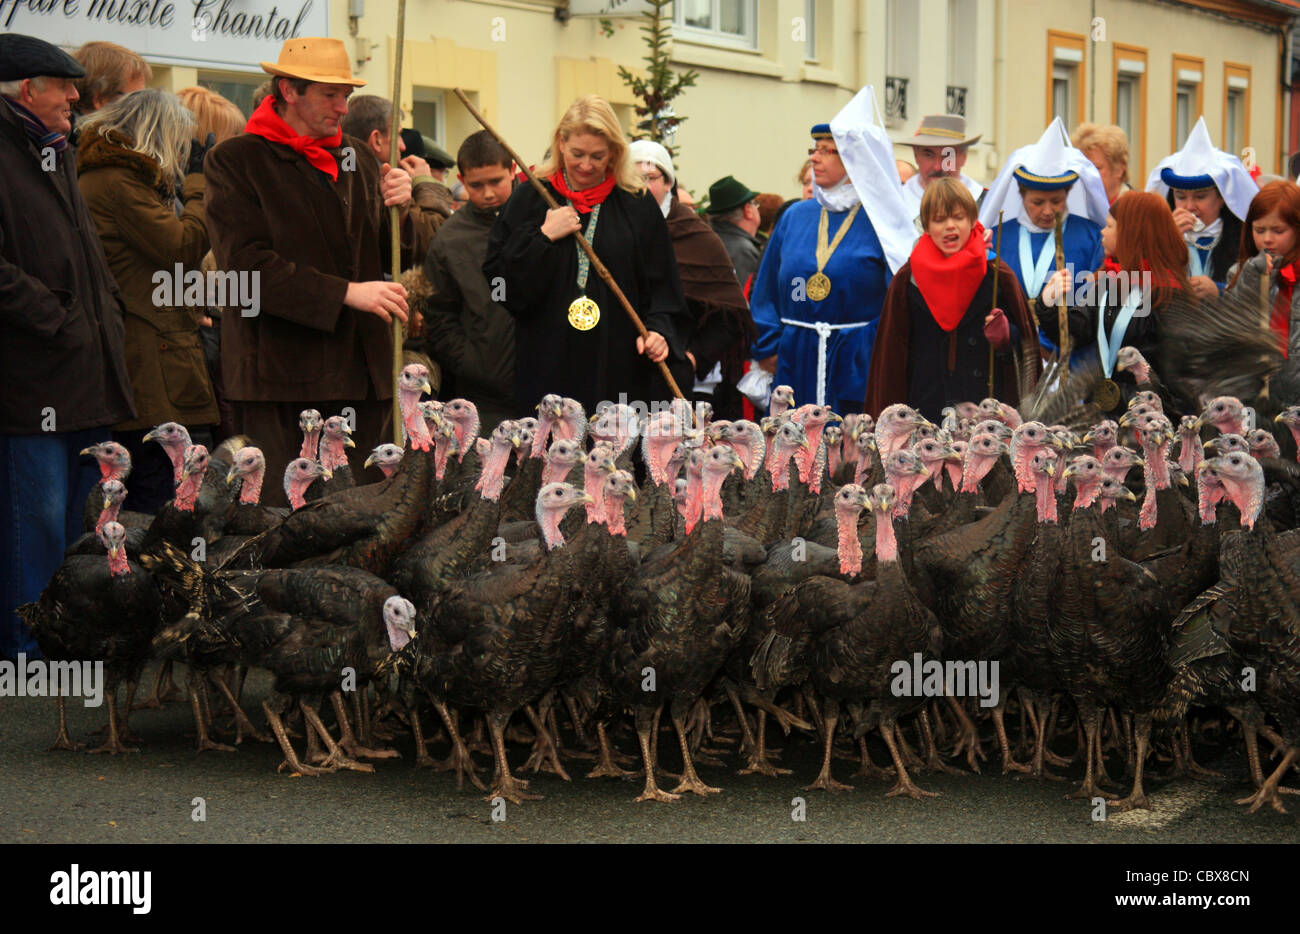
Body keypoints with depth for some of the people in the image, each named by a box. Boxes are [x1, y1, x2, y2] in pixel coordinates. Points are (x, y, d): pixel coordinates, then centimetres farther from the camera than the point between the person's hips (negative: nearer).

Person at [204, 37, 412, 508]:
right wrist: (347, 293, -18)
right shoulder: (234, 162, -1)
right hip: (280, 378, -5)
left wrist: (399, 205, -1)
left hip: (362, 374, 5)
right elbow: (247, 265, -13)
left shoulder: (358, 158, 17)